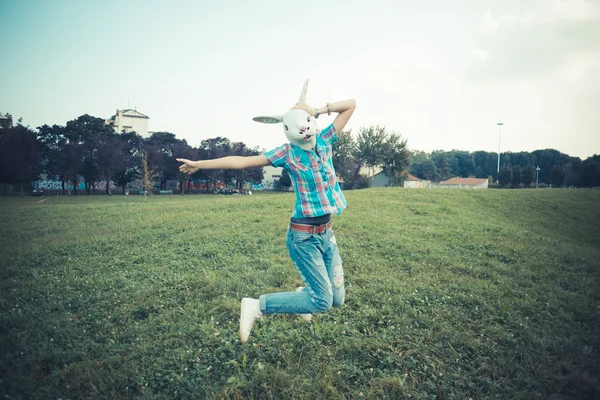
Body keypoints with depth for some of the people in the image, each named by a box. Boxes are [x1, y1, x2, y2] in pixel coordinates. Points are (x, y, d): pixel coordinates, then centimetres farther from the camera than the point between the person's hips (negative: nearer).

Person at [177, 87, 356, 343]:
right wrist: (199, 164, -4)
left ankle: (305, 293, 44)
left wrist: (319, 110, 3)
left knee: (337, 299, 11)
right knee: (322, 301, -8)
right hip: (304, 236, -6)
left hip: (326, 233, 6)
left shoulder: (325, 140, 6)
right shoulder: (287, 152, -7)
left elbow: (351, 105, 11)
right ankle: (256, 306, 5)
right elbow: (242, 161, -5)